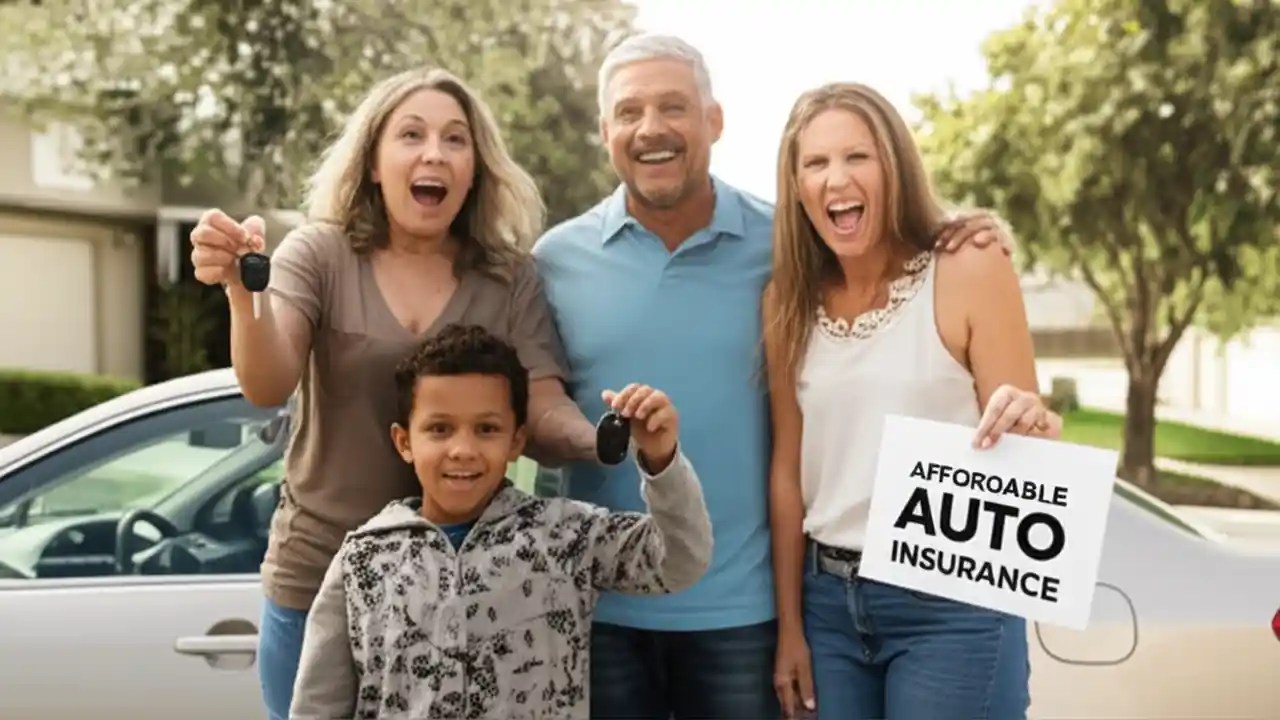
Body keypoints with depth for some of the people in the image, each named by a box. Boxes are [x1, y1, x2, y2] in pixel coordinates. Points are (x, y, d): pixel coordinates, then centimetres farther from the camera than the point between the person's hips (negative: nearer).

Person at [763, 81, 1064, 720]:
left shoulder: (970, 270, -9)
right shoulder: (788, 299, 1)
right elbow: (787, 469, 6)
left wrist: (1032, 431, -29)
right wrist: (788, 625, 7)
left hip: (951, 605, -3)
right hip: (828, 599, 3)